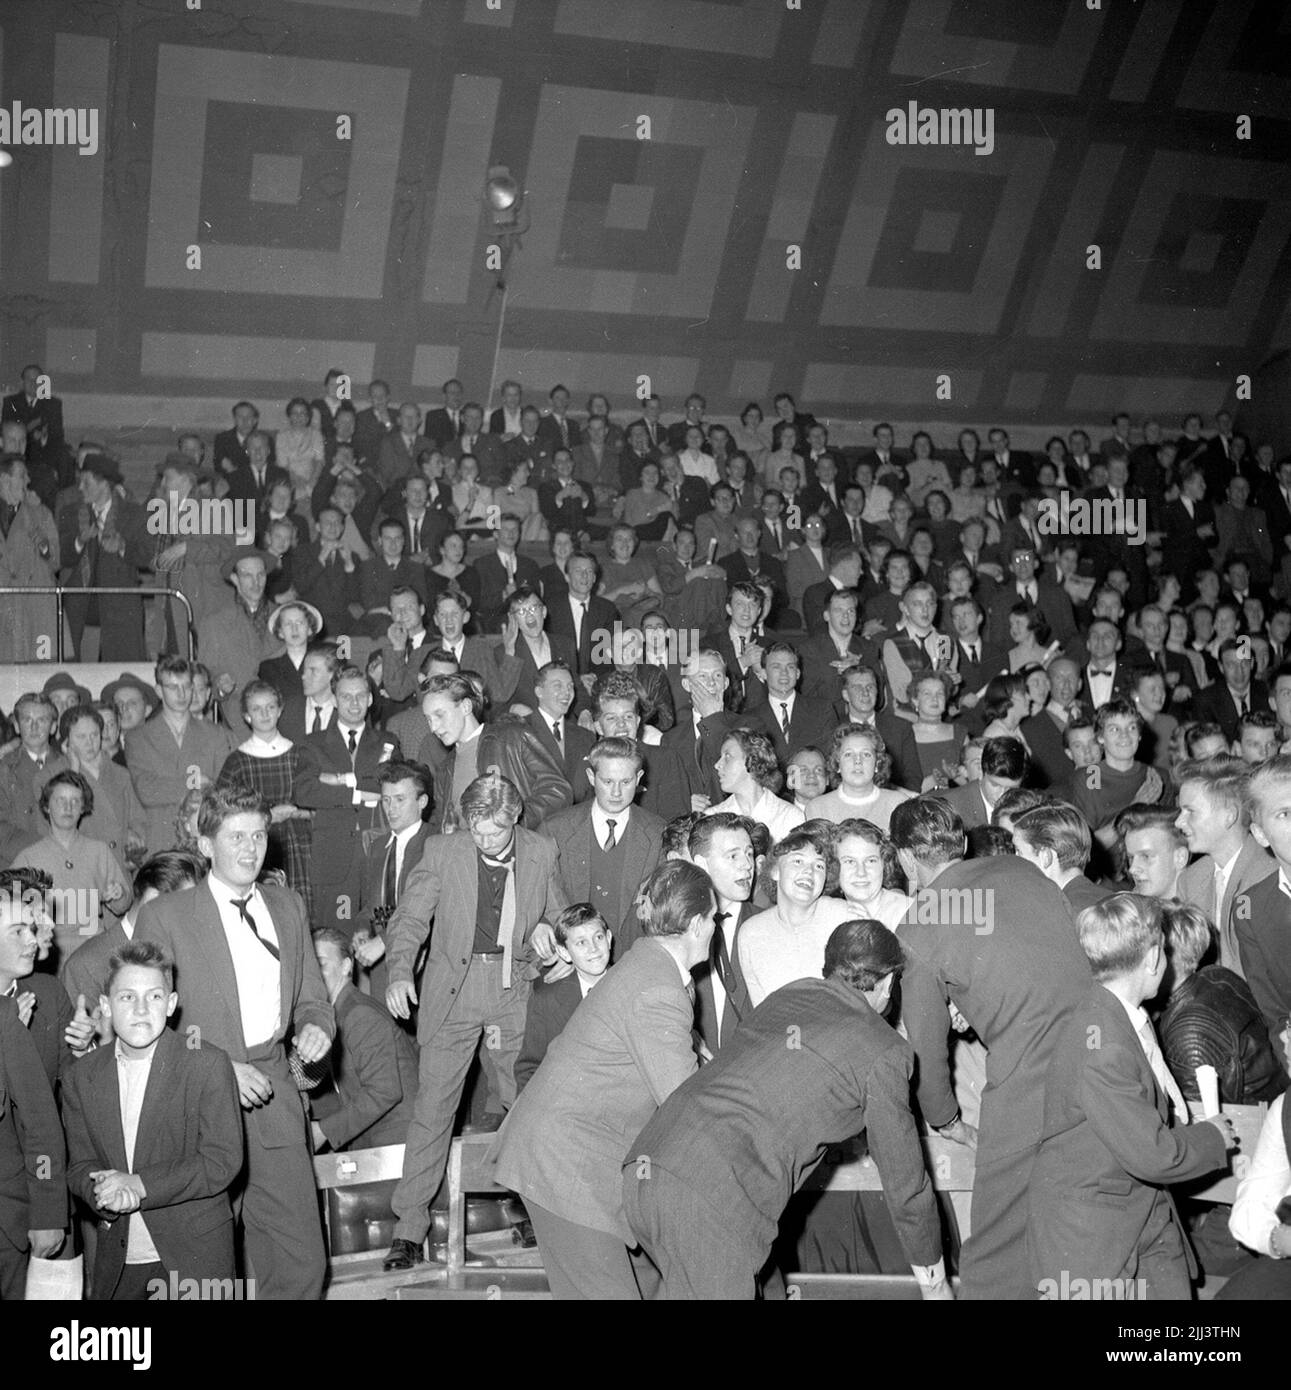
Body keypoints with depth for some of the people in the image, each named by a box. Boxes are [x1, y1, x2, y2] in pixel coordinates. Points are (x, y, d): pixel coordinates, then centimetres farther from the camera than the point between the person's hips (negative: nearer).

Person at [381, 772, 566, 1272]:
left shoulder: (541, 853, 1)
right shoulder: (442, 851, -3)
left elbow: (558, 914, 14)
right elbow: (409, 917, -3)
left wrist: (546, 931, -9)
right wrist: (400, 972, -20)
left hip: (515, 991, 2)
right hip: (454, 991, -1)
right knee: (432, 1107, -2)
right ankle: (409, 1226, 8)